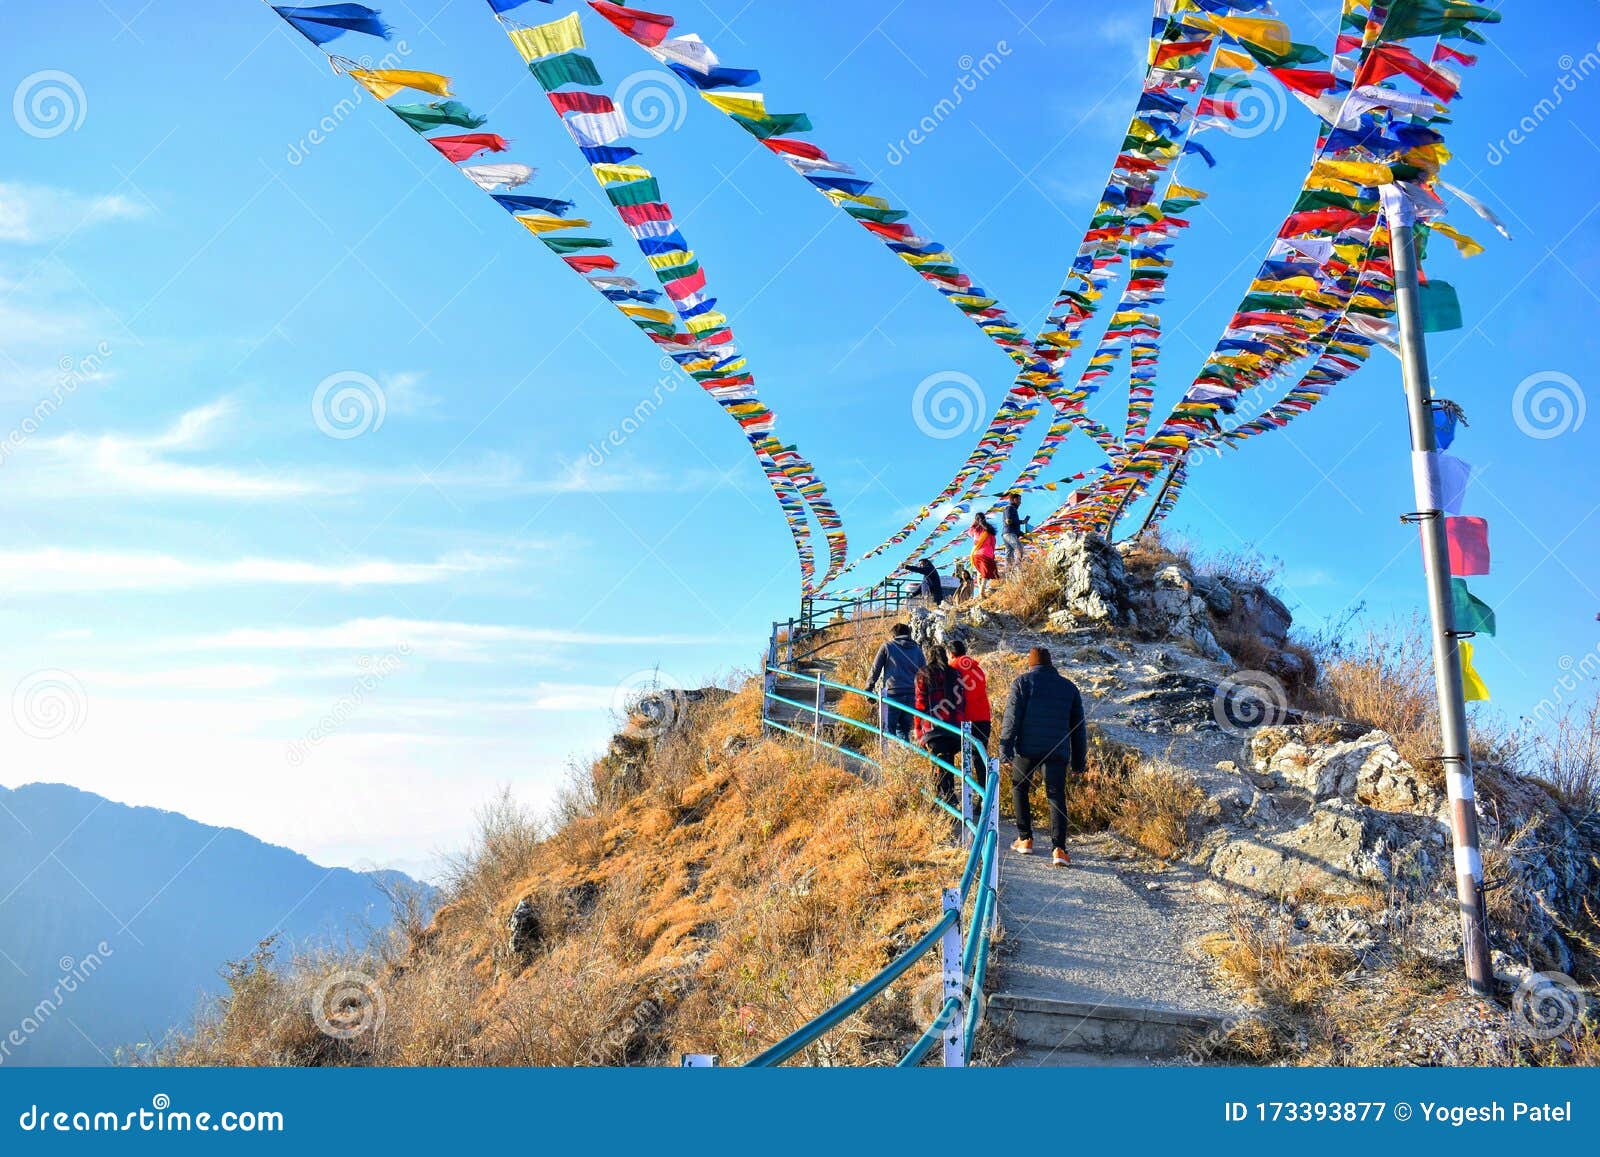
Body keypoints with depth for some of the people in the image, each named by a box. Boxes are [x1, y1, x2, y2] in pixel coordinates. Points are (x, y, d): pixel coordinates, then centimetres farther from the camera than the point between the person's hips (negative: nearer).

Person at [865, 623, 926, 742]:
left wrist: (869, 689, 7)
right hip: (912, 695, 4)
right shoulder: (917, 650, 16)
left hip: (892, 694, -4)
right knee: (904, 731, 12)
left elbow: (875, 669, 3)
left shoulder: (887, 647, 6)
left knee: (888, 730, -2)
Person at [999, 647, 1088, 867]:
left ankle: (1025, 839, 19)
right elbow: (1079, 727, 16)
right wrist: (1079, 762, 19)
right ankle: (1058, 847, -14)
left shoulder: (1023, 681, 6)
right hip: (1057, 751, 2)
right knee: (1057, 796, 2)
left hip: (1027, 749, -2)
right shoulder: (1068, 686, 16)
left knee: (1020, 788, 19)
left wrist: (1005, 750, -4)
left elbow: (1012, 718, -4)